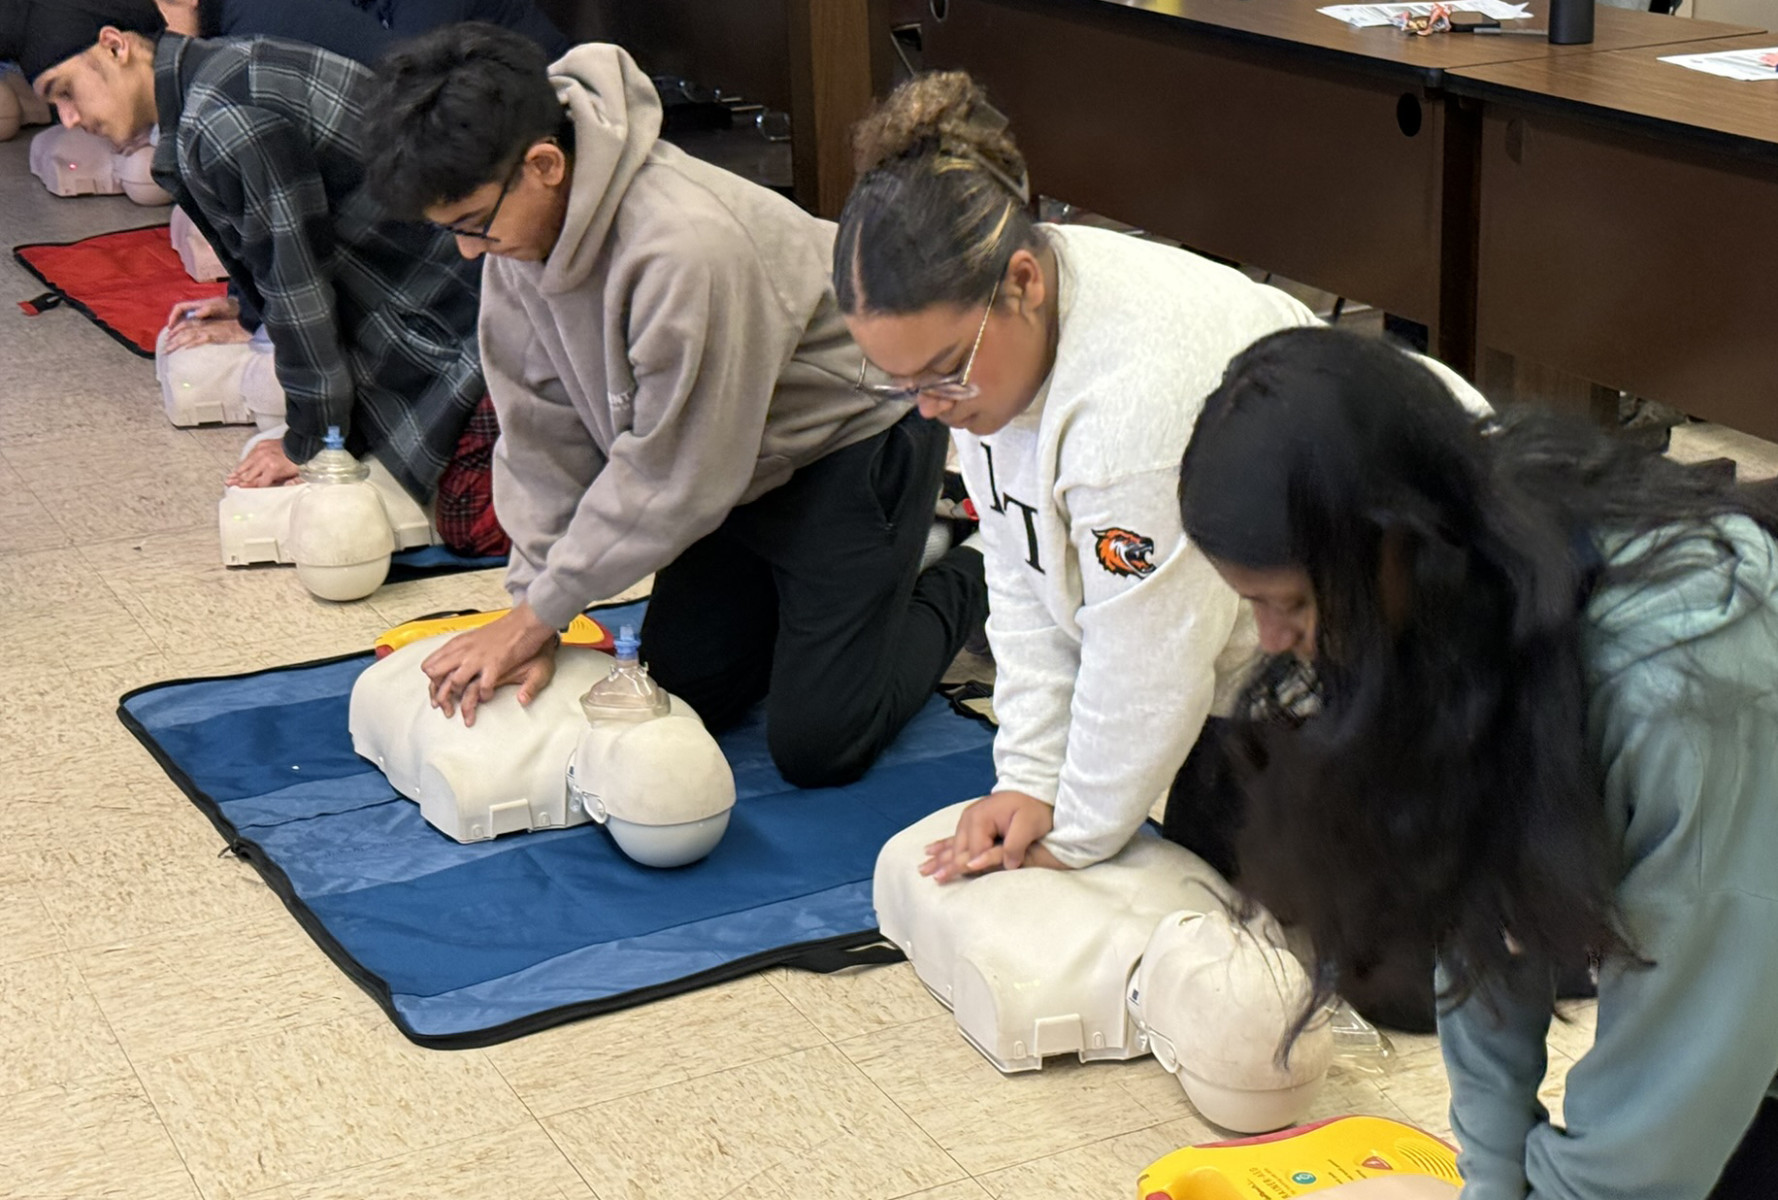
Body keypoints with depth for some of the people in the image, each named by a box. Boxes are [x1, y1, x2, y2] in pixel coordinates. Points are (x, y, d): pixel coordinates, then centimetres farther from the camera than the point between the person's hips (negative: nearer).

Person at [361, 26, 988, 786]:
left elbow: (673, 475, -28)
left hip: (850, 432, -8)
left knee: (816, 749, -6)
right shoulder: (517, 228, -12)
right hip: (738, 460, 8)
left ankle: (963, 586, 18)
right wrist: (528, 612, -13)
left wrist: (539, 614, -19)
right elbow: (542, 432, -6)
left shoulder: (685, 246, -38)